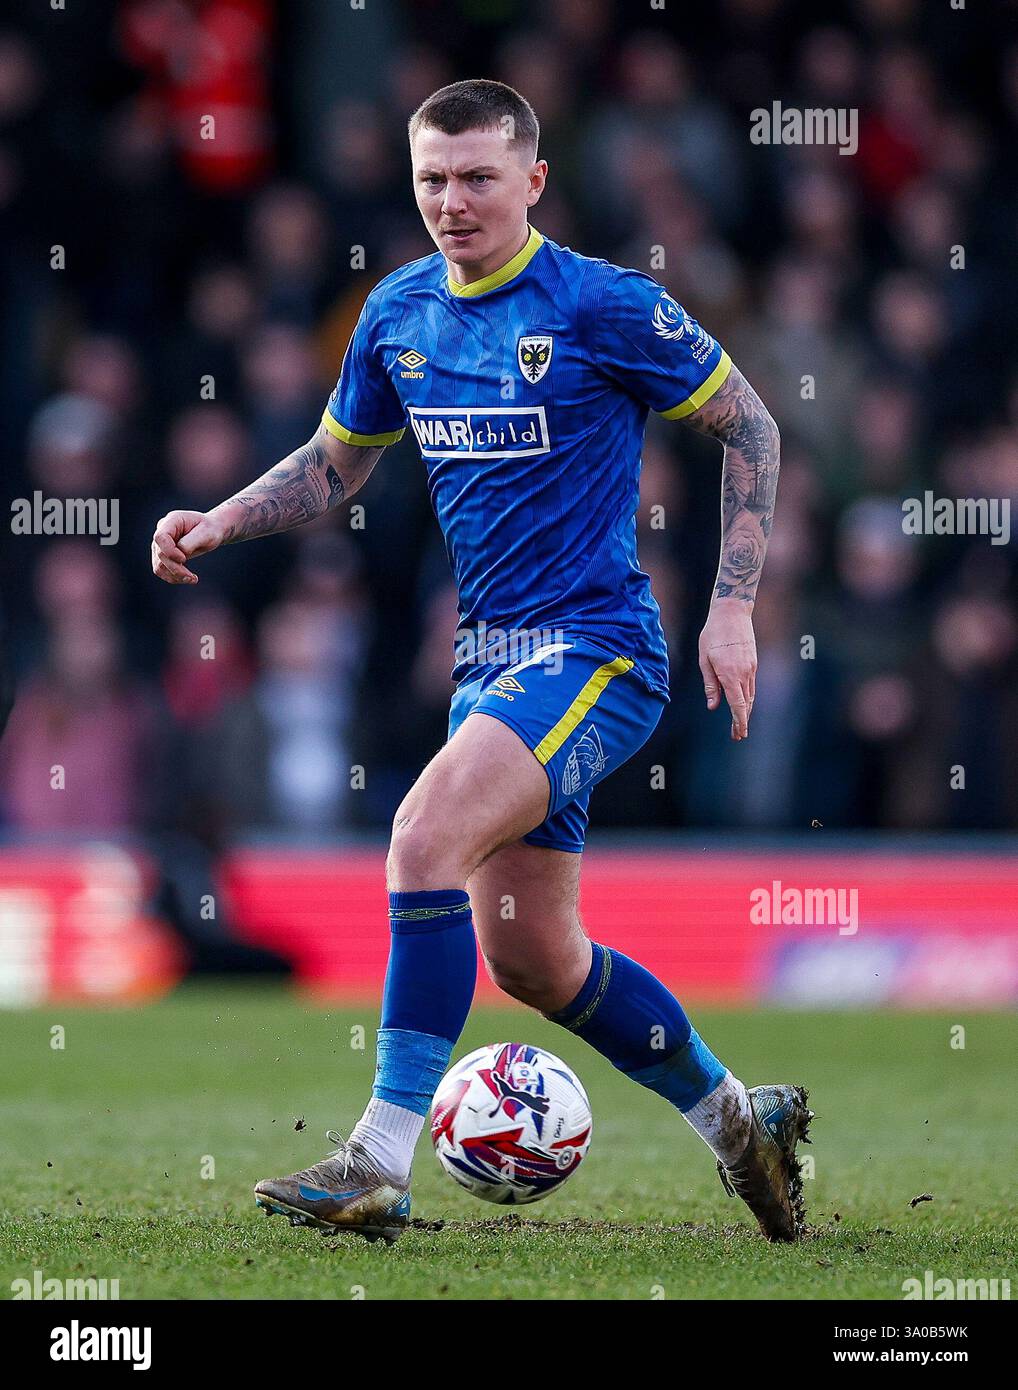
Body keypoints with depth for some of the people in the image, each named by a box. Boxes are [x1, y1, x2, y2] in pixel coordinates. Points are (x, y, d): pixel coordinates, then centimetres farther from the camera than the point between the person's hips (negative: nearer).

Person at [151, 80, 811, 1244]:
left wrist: (734, 606, -6)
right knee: (529, 959, 11)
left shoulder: (604, 306, -10)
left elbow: (748, 427, -1)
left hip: (595, 649, -7)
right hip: (490, 658, 8)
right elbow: (332, 465, 20)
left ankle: (381, 1162, -26)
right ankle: (738, 1116, 31)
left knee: (426, 835, -27)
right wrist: (219, 525, 2)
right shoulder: (399, 314, 7)